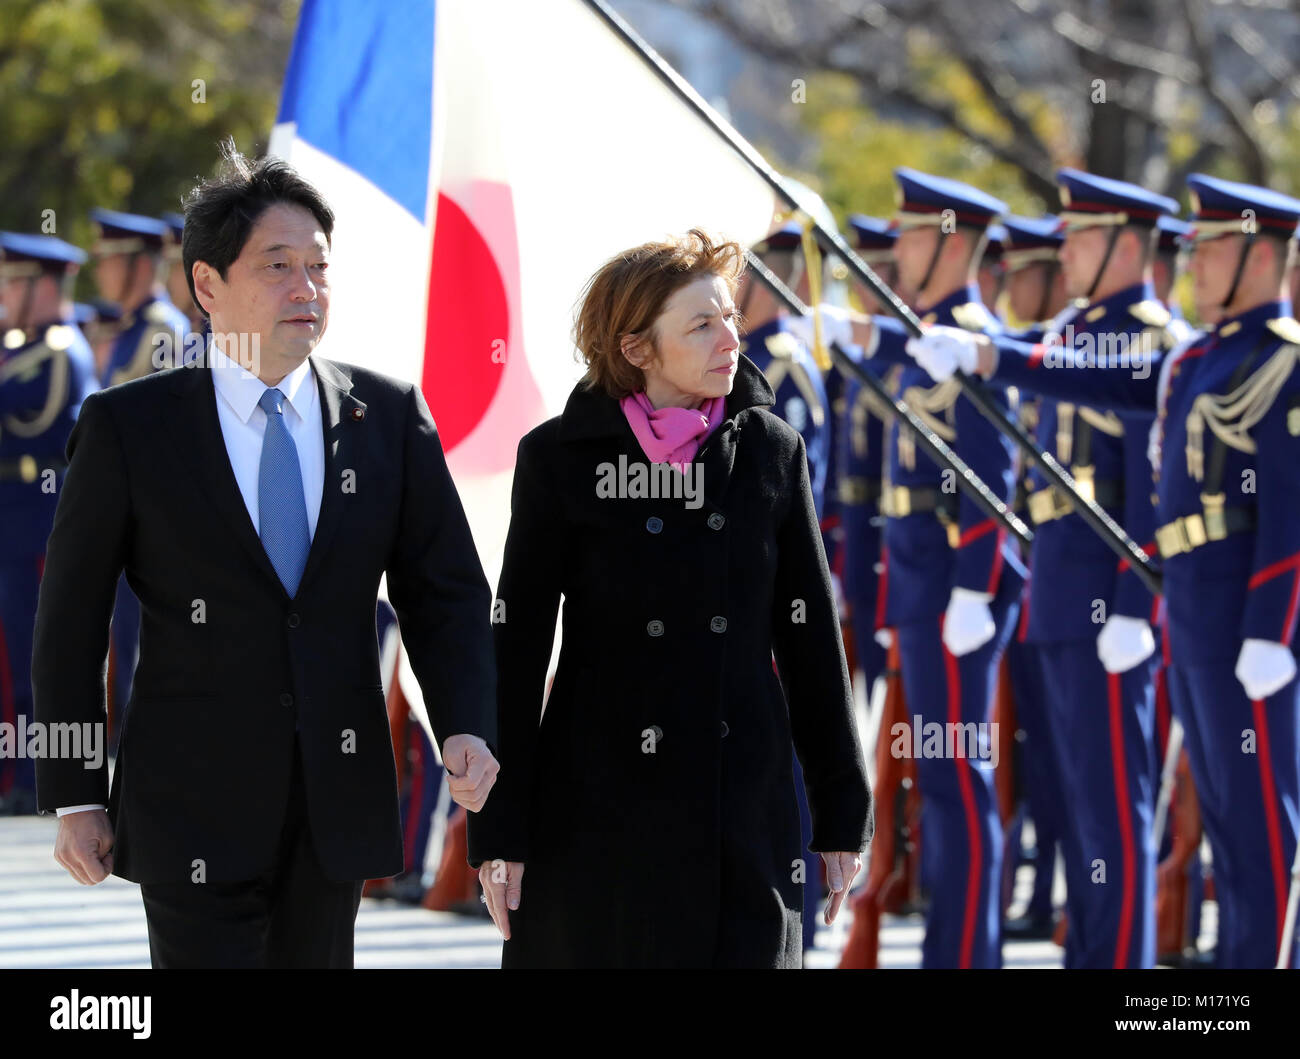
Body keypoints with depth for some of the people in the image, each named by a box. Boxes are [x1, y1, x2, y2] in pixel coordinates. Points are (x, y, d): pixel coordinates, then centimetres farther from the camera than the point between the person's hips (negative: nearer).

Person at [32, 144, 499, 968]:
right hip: (195, 802, -3)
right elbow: (71, 622, 0)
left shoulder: (388, 417, 4)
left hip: (338, 799, 3)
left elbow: (445, 591, 6)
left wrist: (465, 726, -12)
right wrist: (75, 796, -2)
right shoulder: (130, 427, -3)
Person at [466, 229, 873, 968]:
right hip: (597, 814, -2)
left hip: (744, 804, 2)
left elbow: (811, 638, 9)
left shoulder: (771, 451, 5)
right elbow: (518, 646, 0)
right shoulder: (561, 458, -2)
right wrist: (499, 828, -4)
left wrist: (843, 814, 8)